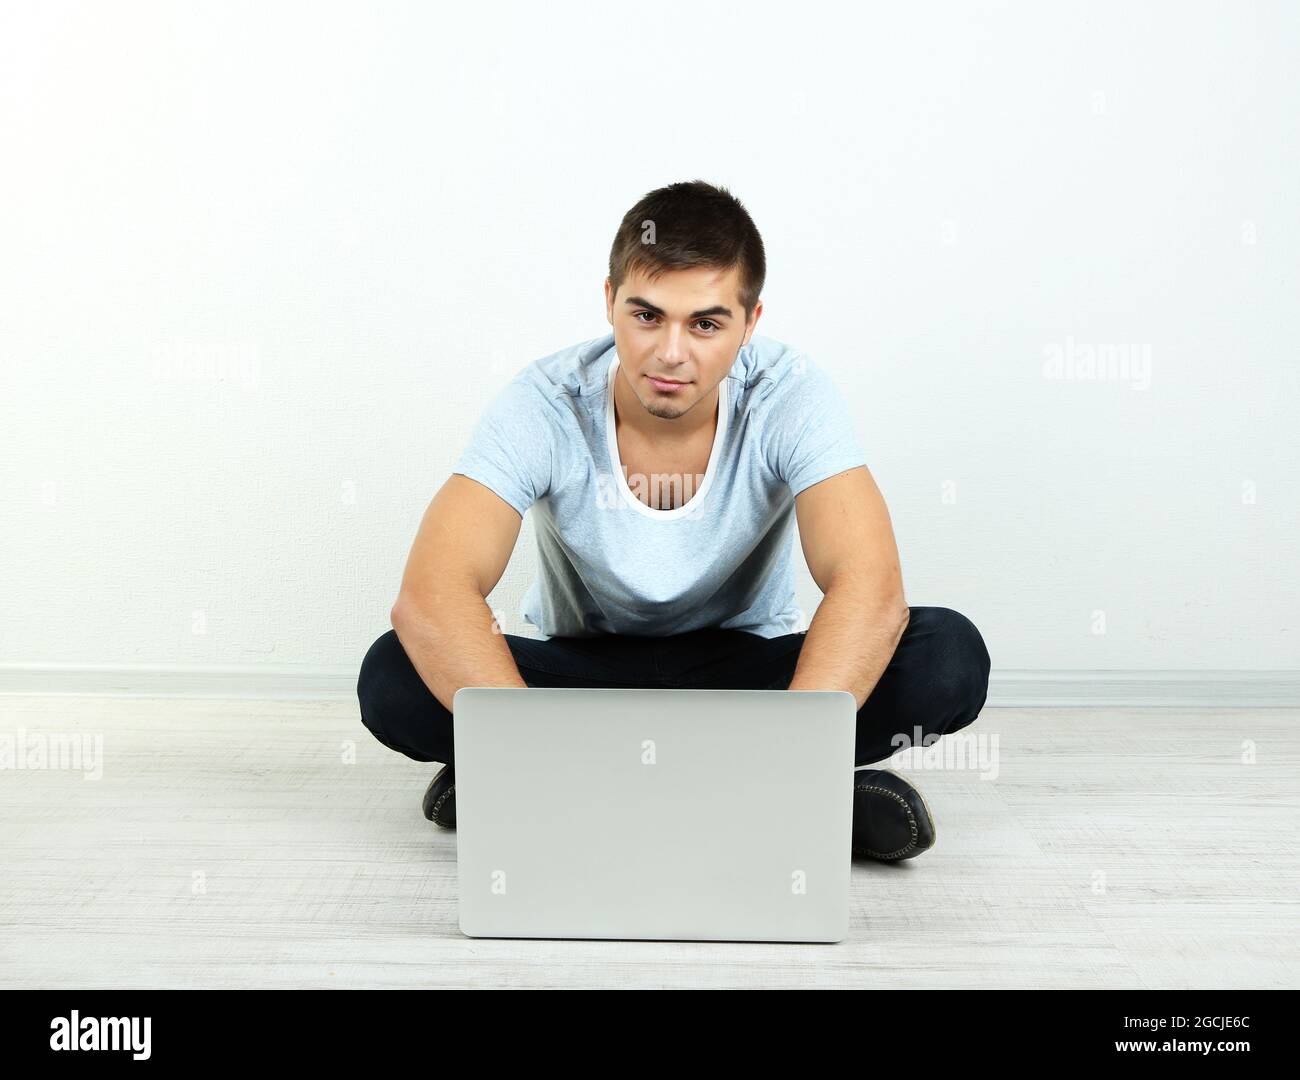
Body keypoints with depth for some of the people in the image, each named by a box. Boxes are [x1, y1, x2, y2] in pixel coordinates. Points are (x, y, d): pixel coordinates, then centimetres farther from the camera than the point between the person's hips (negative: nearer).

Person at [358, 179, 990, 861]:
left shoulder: (791, 395, -20)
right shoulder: (544, 405, -21)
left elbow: (871, 592, -31)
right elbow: (429, 597, -32)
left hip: (748, 665, 0)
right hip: (582, 668, 1)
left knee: (950, 658, -26)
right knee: (391, 680, -28)